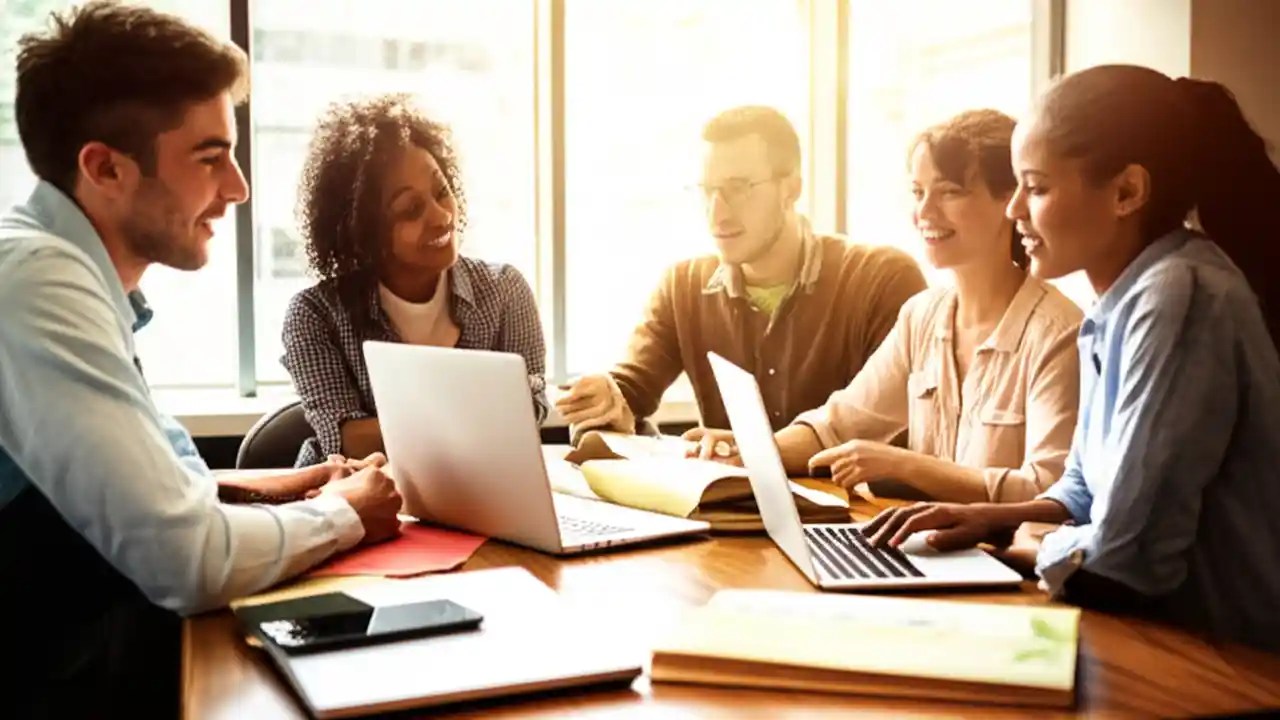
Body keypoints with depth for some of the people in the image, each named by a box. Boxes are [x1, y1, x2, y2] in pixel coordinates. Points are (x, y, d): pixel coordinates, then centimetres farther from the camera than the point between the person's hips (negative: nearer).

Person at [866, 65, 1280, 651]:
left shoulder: (1177, 297, -23)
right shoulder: (1123, 301, 6)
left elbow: (1125, 551, -24)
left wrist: (1003, 541, -6)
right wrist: (995, 517, -2)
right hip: (1168, 625, 7)